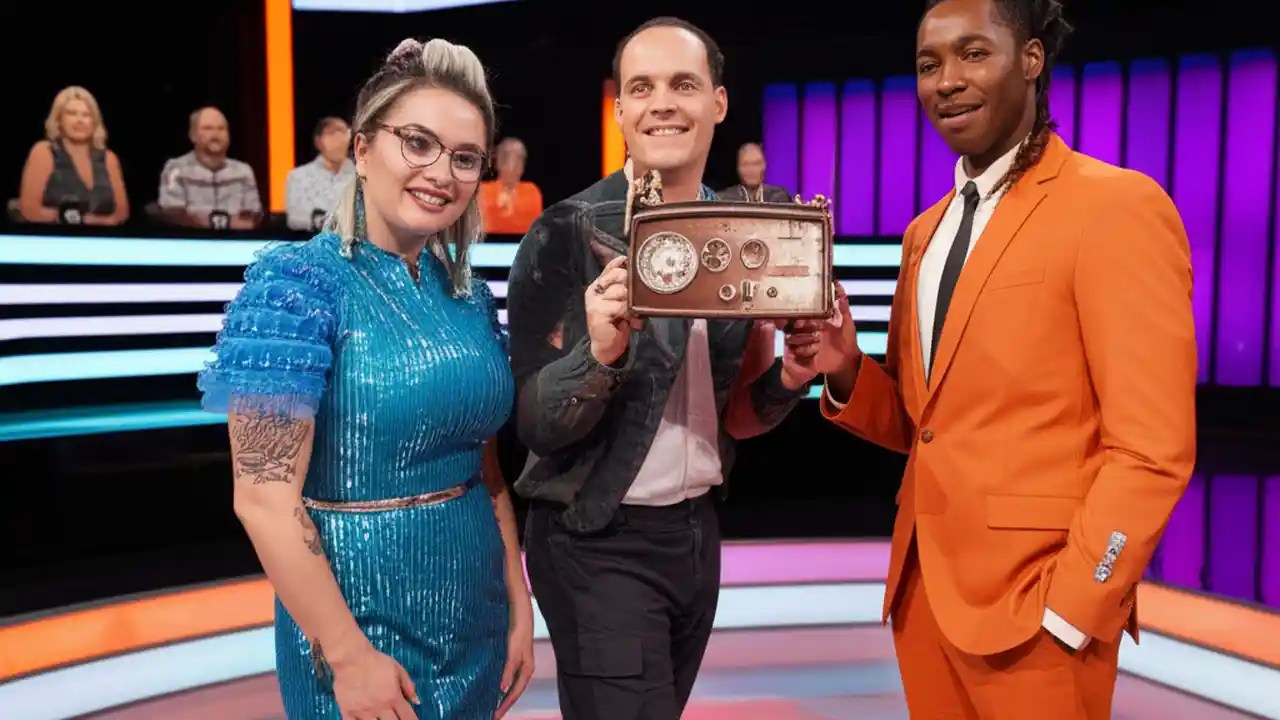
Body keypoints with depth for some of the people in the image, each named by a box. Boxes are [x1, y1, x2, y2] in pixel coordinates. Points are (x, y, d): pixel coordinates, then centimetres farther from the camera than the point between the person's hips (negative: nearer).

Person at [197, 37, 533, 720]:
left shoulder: (469, 294, 3)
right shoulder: (294, 282, -15)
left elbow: (486, 466, 9)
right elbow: (264, 498, -18)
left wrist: (518, 605, 7)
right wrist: (348, 656, -16)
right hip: (358, 613, -6)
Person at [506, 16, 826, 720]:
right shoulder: (566, 234, -14)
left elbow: (734, 413, 9)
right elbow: (535, 425, -14)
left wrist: (788, 377, -11)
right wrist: (600, 350, -33)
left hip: (697, 530, 6)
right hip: (597, 542, -6)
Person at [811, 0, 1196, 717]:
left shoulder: (1118, 204, -11)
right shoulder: (926, 231, 11)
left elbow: (1152, 449, -15)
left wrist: (1062, 610, -15)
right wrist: (846, 371, -5)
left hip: (1035, 608, -7)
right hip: (923, 583, 7)